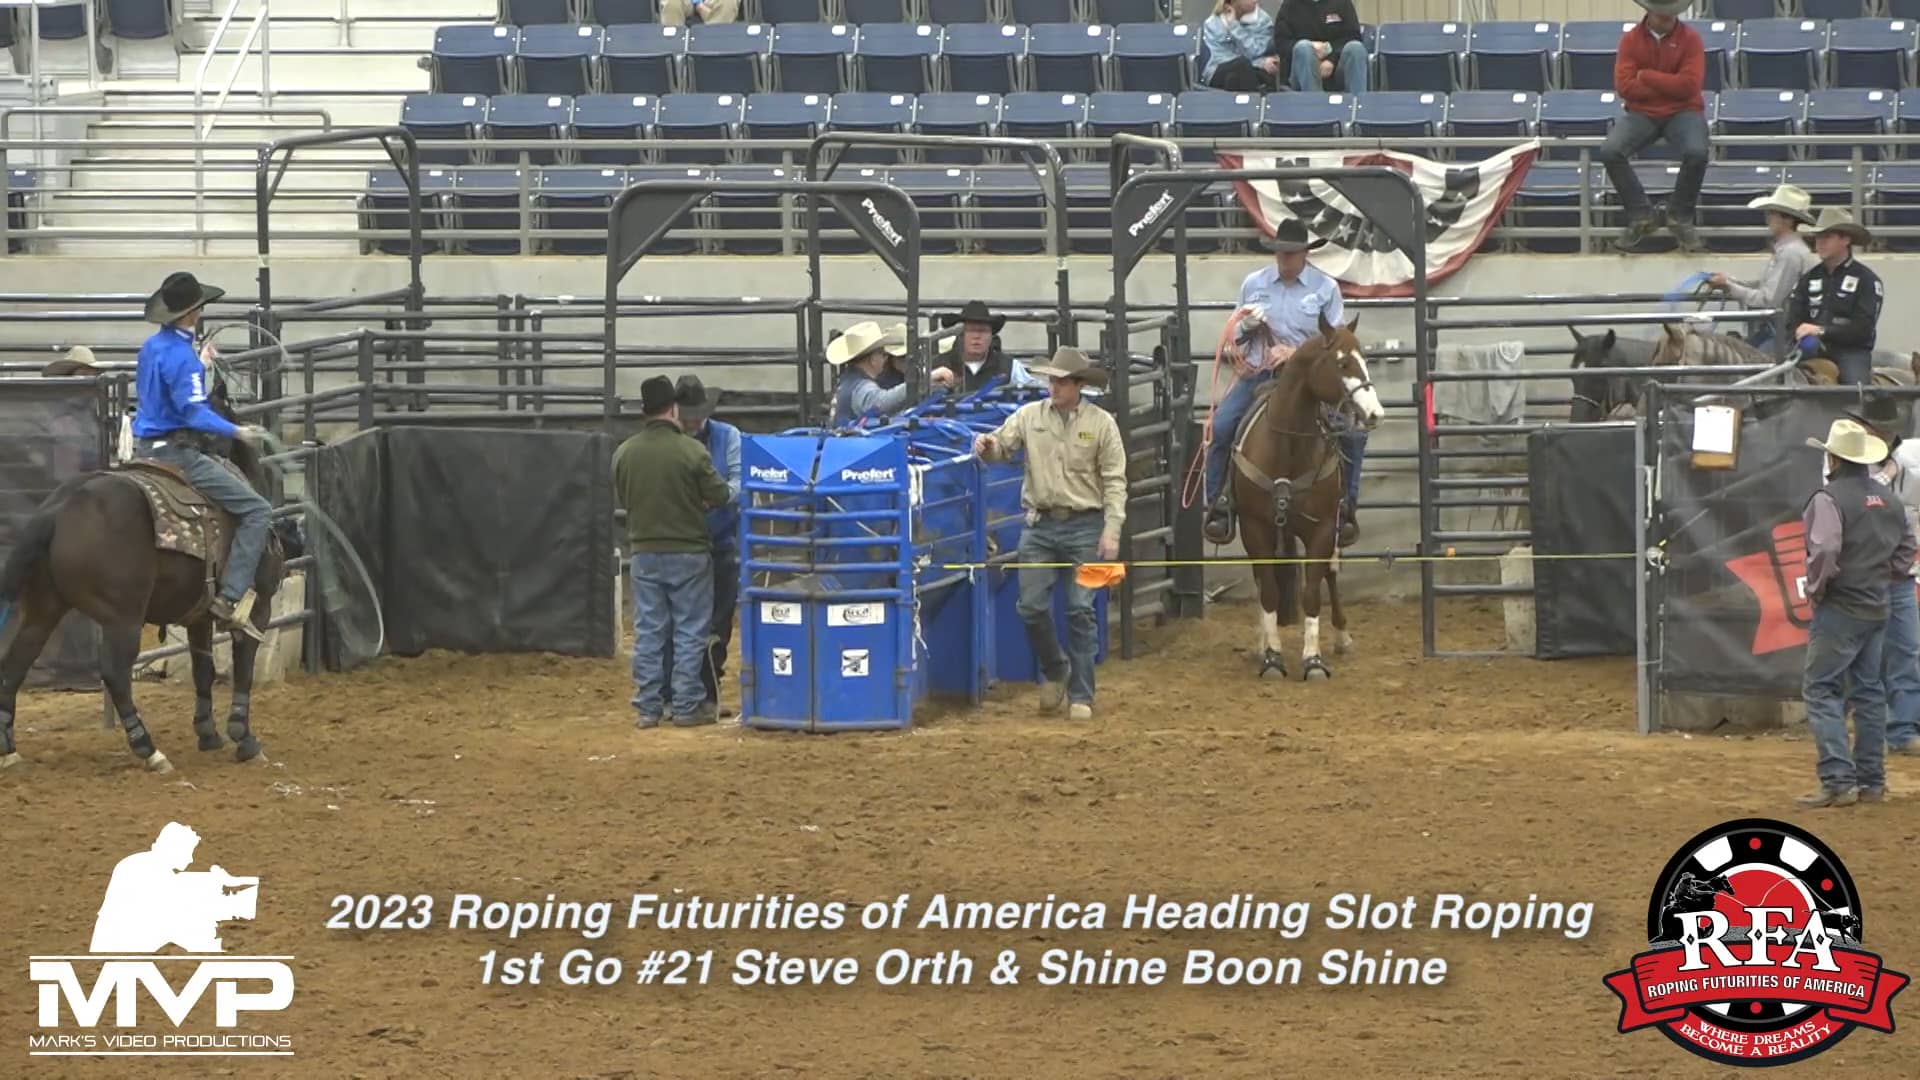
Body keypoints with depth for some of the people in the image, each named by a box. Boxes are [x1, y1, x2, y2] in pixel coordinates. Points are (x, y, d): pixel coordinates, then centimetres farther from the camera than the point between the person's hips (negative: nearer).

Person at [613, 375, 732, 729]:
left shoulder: (624, 453, -4)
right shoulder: (691, 451, -16)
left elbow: (620, 499, 8)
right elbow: (720, 496, -8)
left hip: (644, 553, 3)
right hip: (688, 551, -3)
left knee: (648, 632, 9)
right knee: (689, 631, 5)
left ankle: (648, 707, 11)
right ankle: (686, 705, 6)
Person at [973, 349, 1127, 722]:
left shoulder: (1101, 423, -3)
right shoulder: (1030, 416, 4)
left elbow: (1115, 481, -4)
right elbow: (1002, 445, -1)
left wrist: (1111, 532, -11)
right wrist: (986, 447, -26)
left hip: (1084, 527, -3)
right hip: (1040, 524, 3)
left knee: (1080, 611, -1)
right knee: (1031, 606, 0)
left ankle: (1080, 696, 7)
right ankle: (1055, 670, 26)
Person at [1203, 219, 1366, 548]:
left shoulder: (1326, 288, 1)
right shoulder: (1253, 284, 8)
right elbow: (1238, 337, 19)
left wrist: (1296, 353, -17)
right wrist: (1246, 326, -6)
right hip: (1259, 373, 1)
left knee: (1351, 432, -19)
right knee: (1220, 427, -21)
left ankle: (1346, 504, -3)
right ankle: (1218, 502, -7)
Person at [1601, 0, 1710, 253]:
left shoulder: (1690, 39, -2)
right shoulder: (1631, 39, 2)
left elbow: (1689, 85, -14)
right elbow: (1624, 87, -9)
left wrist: (1646, 76, -12)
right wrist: (1670, 87, -10)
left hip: (1682, 112, -1)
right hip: (1642, 114, 1)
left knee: (1696, 153, -32)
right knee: (1609, 152, -26)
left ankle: (1680, 216, -8)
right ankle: (1641, 215, -11)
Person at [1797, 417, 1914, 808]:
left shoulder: (1829, 499, -16)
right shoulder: (1890, 500, 9)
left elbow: (1824, 553, -23)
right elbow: (1905, 552, 17)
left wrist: (1814, 589, -9)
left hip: (1839, 610, -8)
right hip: (1877, 609, 8)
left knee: (1821, 690, -4)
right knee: (1868, 691, 14)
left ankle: (1838, 780, -13)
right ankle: (1871, 780, 17)